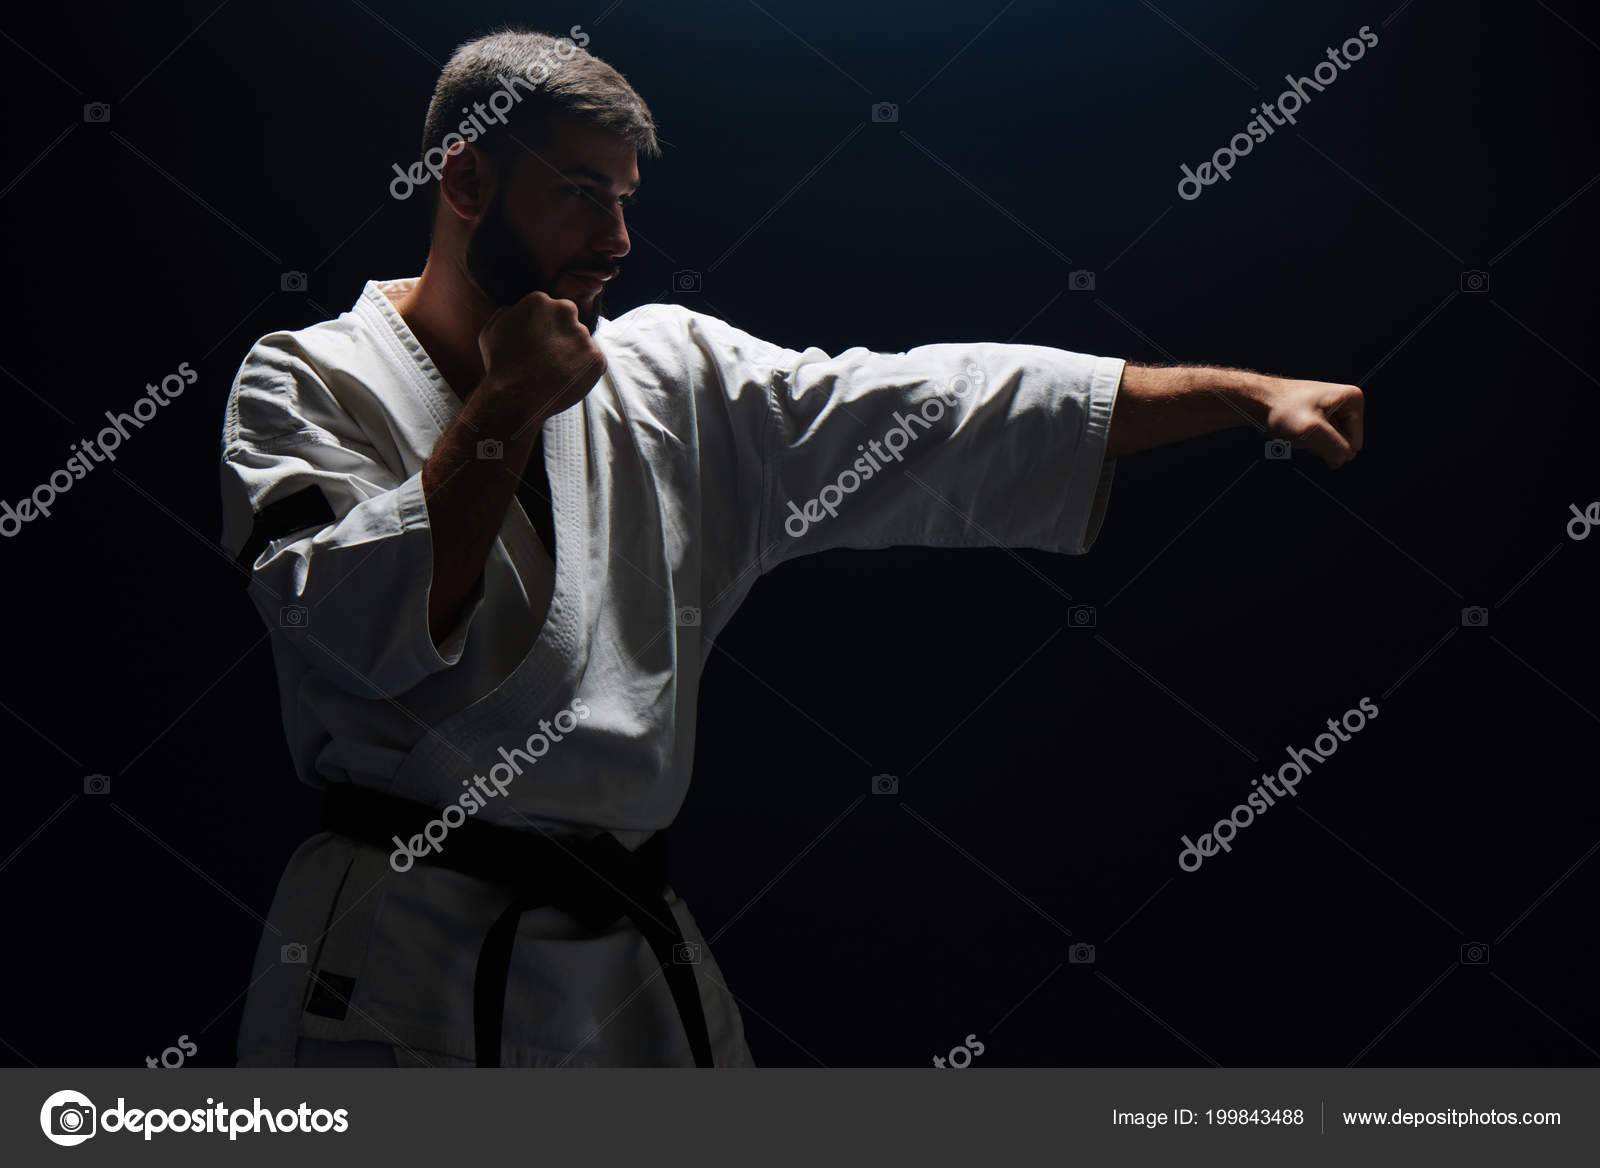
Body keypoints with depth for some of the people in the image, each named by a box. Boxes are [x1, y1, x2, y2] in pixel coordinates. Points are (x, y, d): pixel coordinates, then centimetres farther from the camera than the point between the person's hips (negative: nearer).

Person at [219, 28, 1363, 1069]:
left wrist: (1243, 393, -2)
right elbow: (361, 626, -18)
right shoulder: (312, 381, -2)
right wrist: (505, 409, -14)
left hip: (633, 954, 4)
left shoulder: (678, 373, 7)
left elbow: (939, 413, 2)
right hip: (403, 976, -4)